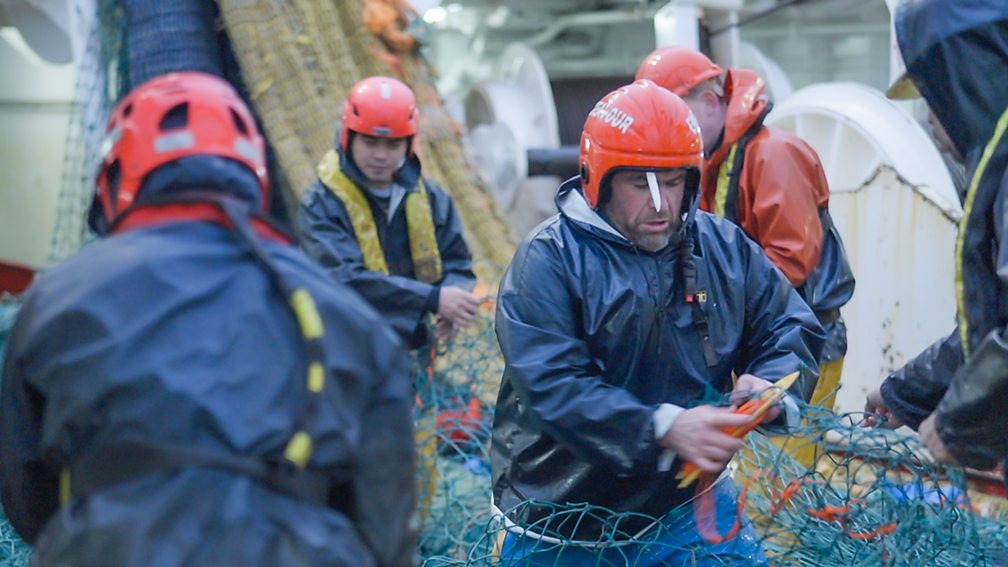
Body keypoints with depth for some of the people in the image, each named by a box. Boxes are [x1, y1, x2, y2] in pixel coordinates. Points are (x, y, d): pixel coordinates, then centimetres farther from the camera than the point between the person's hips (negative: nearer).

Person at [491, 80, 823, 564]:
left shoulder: (725, 248, 3)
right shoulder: (548, 260, -14)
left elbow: (792, 331, 7)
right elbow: (551, 387, -24)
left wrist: (768, 385, -16)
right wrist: (664, 428, -34)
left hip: (688, 509, 3)